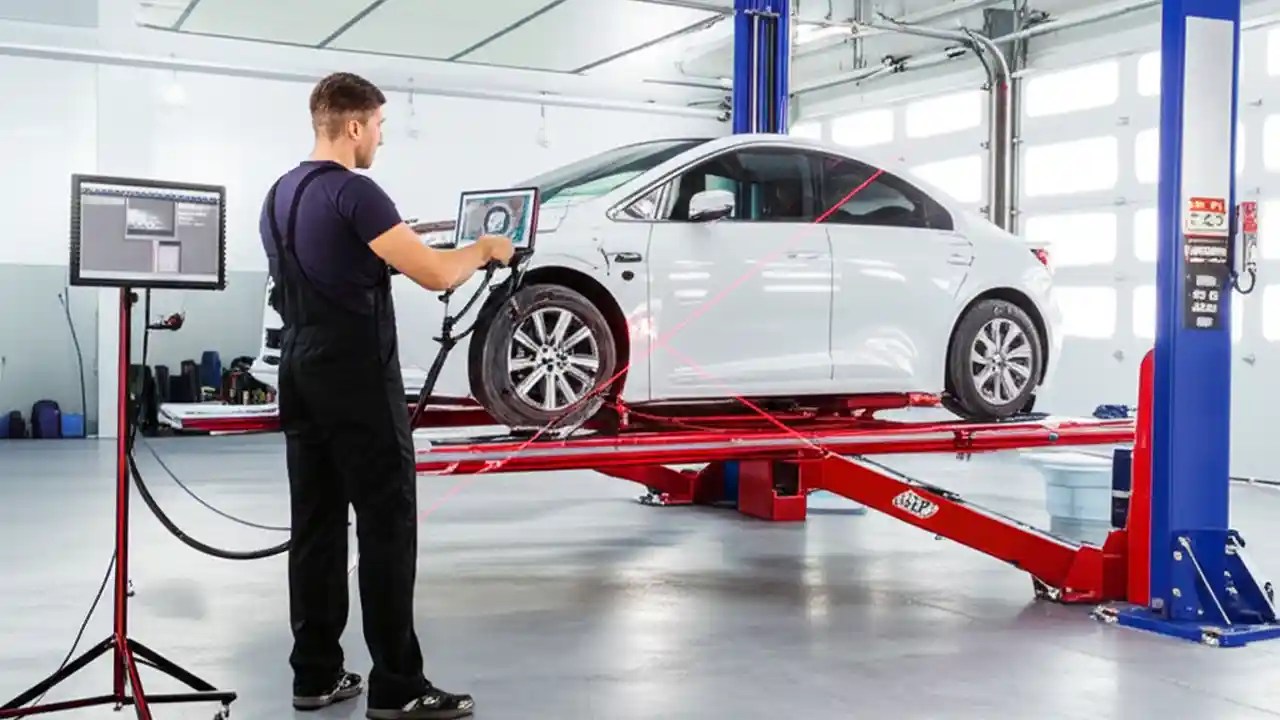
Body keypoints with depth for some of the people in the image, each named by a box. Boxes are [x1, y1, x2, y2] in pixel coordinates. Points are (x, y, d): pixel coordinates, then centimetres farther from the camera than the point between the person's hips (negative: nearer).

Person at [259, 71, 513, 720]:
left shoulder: (279, 195, 13)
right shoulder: (353, 192, -15)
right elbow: (435, 275, -20)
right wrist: (484, 250, -1)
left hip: (301, 373, 9)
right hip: (357, 378, -9)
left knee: (315, 524, 10)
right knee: (387, 525, -4)